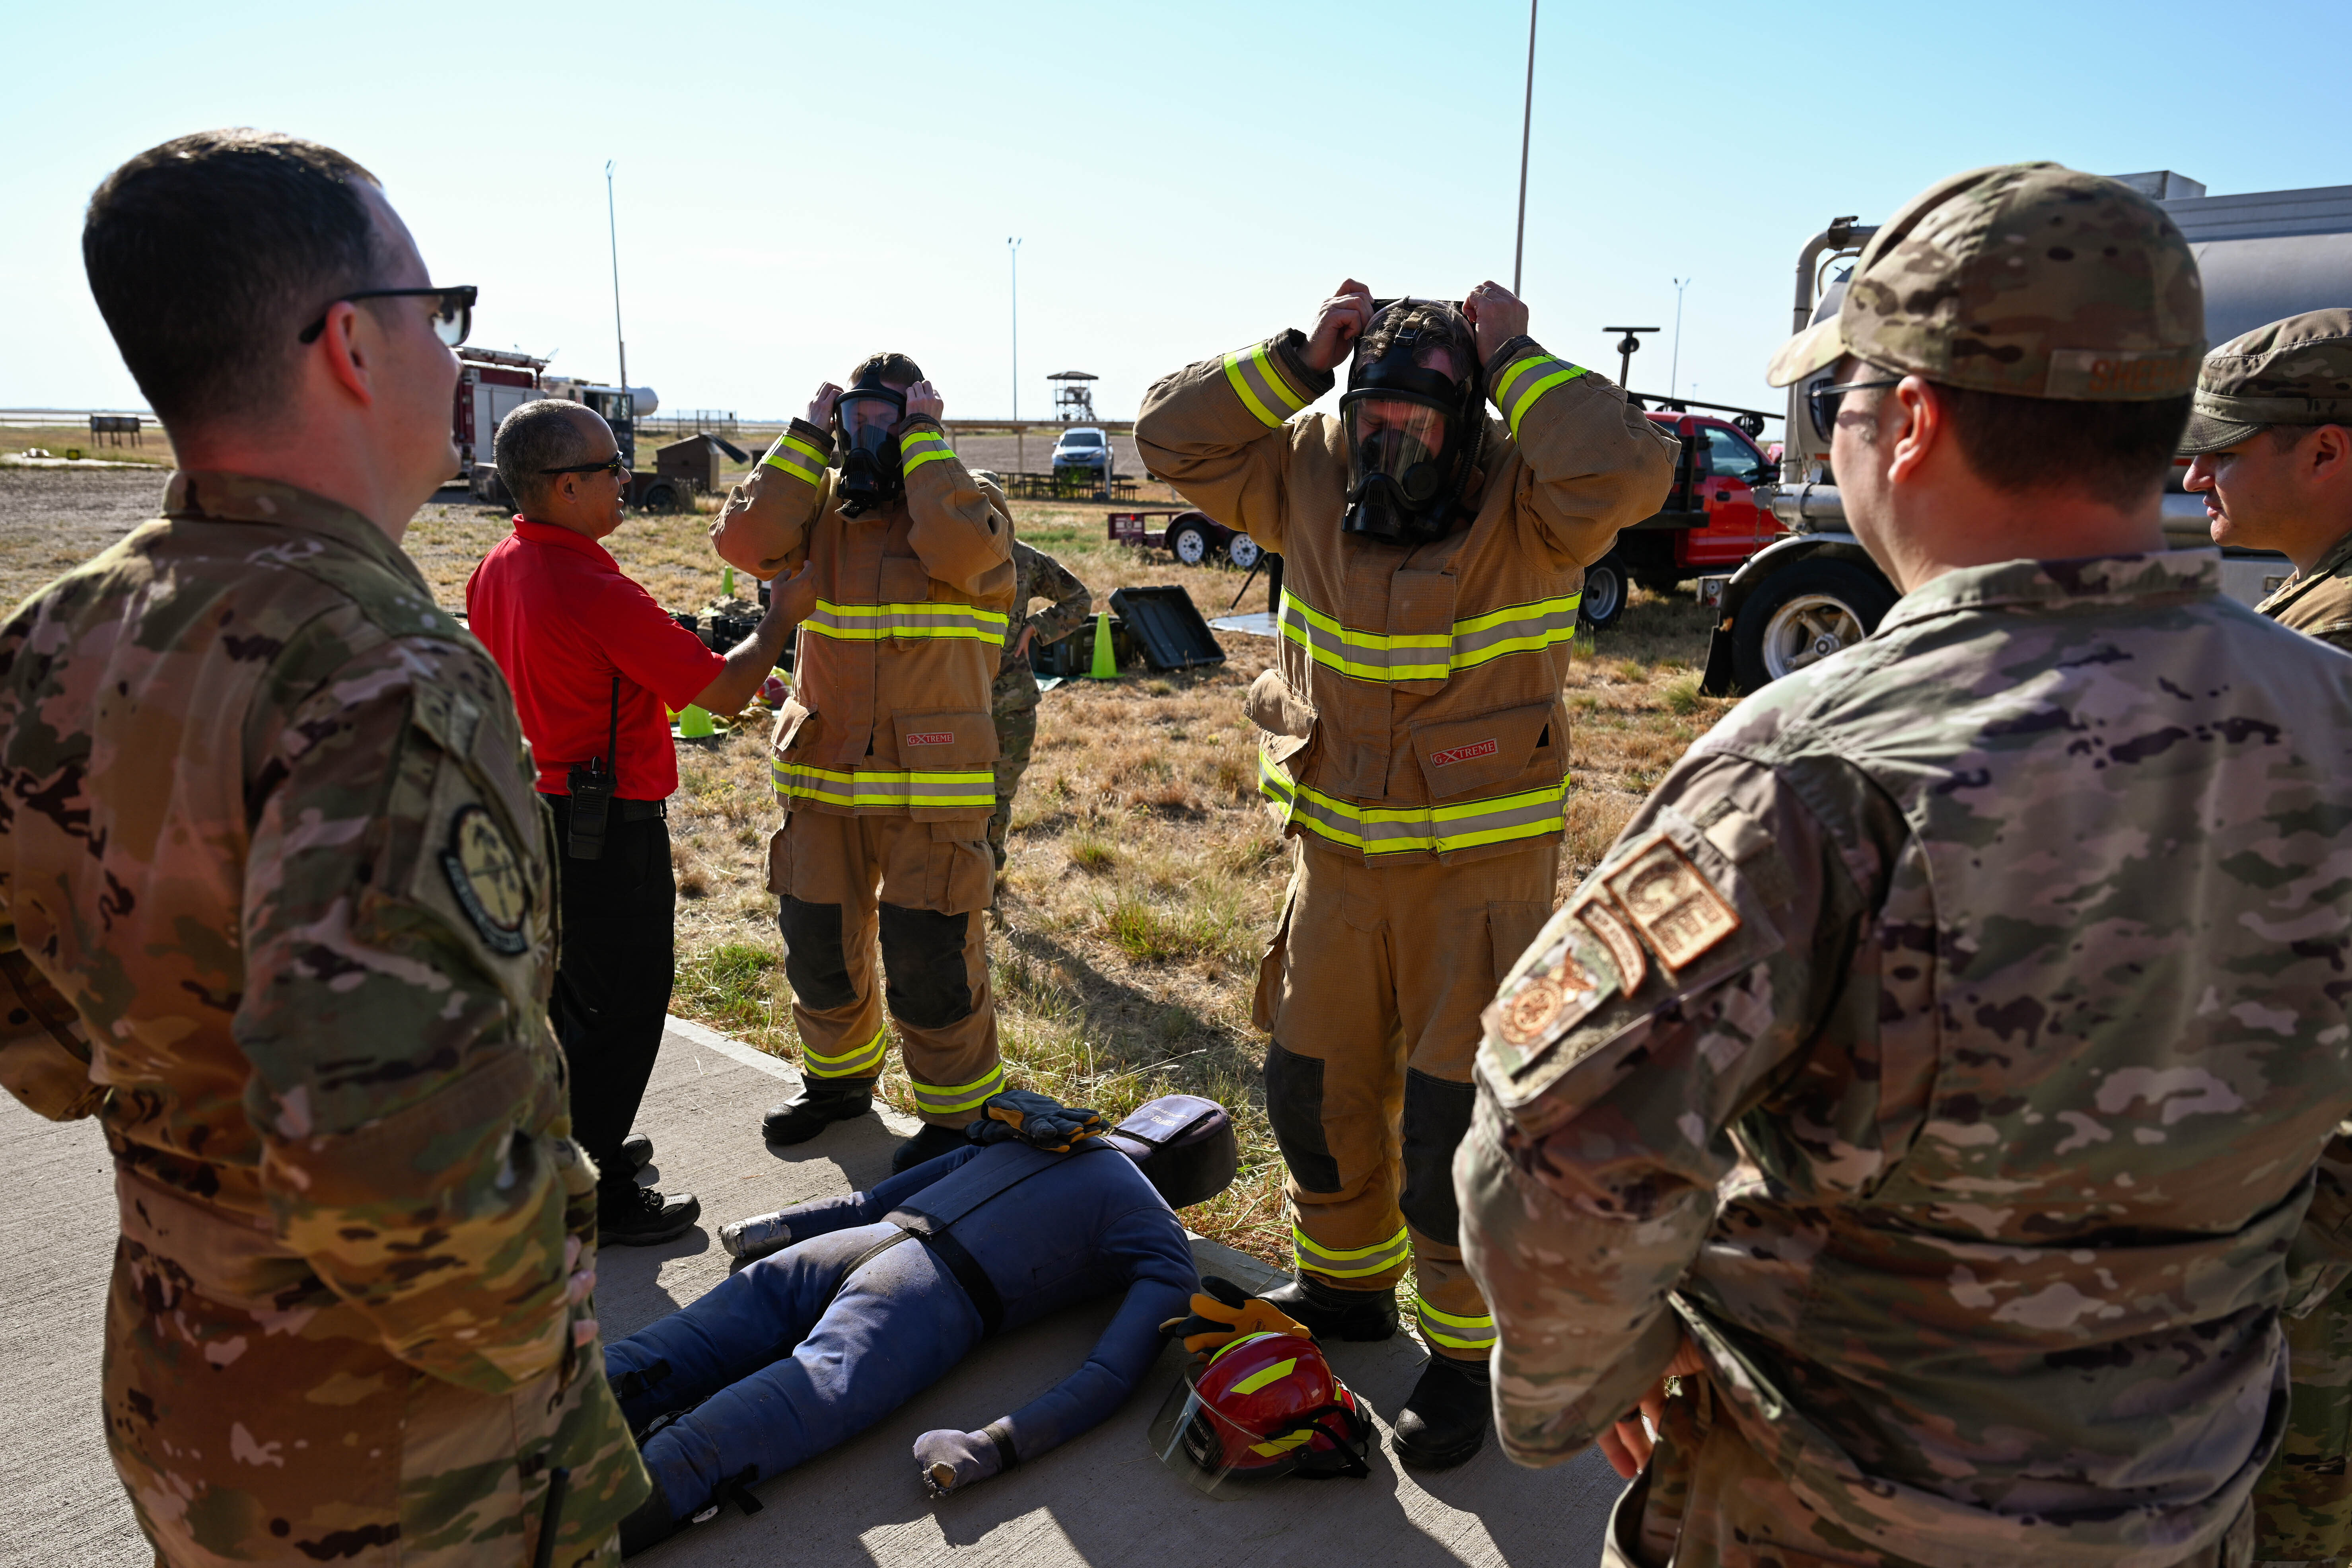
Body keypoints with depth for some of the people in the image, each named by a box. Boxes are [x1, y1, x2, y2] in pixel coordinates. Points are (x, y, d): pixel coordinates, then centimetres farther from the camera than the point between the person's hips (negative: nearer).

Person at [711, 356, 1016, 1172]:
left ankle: (958, 1111, 20)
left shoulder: (967, 507, -3)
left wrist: (923, 437, -15)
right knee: (818, 943, 17)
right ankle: (838, 1076, 41)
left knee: (930, 955, -1)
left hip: (930, 783, -4)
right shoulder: (822, 507, 7)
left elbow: (960, 549, -27)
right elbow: (745, 541, -10)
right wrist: (806, 436, -5)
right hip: (822, 773, 5)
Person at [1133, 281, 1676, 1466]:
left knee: (1453, 1118, 2)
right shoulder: (1309, 479, -1)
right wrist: (1297, 358, -8)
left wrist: (1517, 361, -21)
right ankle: (1346, 1283, 42)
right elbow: (1173, 436, 1)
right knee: (1314, 1089, 17)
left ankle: (1466, 1347, 24)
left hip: (1481, 864, -5)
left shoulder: (1522, 505, -14)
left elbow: (1628, 471, -33)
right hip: (1338, 850, 5)